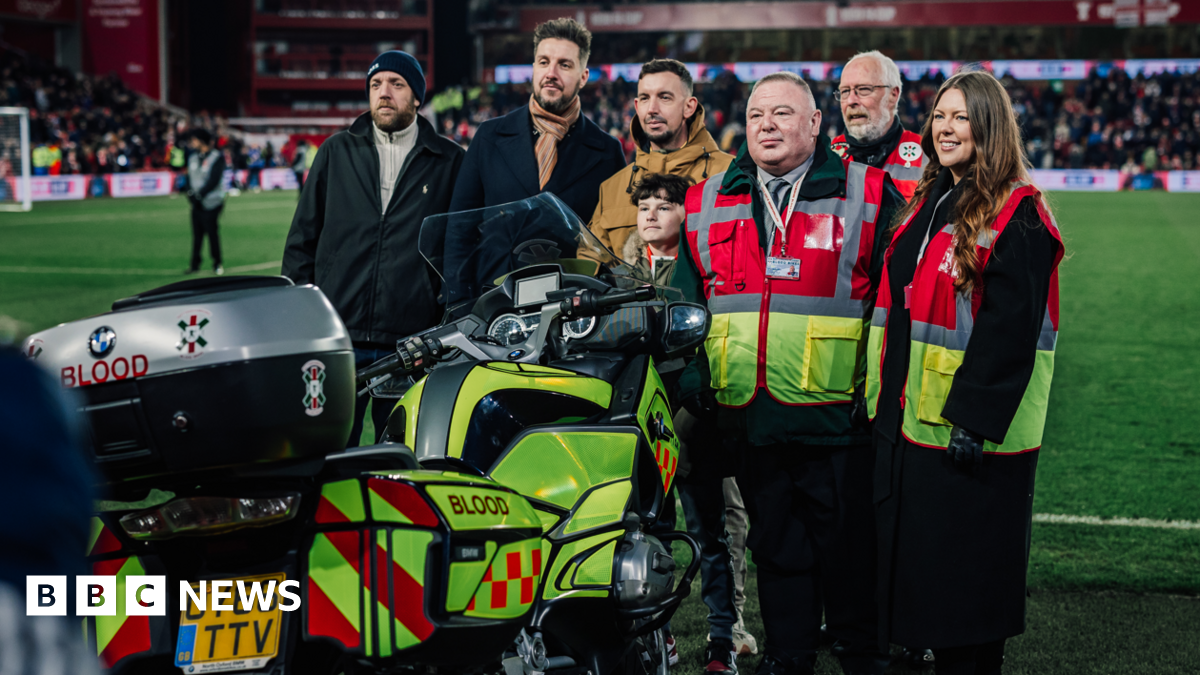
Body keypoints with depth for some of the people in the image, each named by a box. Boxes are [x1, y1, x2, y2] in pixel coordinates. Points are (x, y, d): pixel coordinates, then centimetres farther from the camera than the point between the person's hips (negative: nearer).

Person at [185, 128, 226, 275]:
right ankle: (195, 264, 10)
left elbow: (214, 180, -14)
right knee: (197, 234, 5)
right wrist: (191, 193, -6)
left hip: (211, 203, -6)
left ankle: (217, 264, 9)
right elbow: (190, 176, 11)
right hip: (197, 202, 6)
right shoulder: (193, 157, 12)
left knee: (212, 234, -2)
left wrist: (200, 194, -15)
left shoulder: (217, 157, -8)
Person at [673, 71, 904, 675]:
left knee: (849, 546, 5)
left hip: (837, 416, -3)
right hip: (749, 419, 4)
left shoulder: (868, 194, 0)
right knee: (775, 545, 13)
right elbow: (685, 301, 17)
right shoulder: (707, 203, 11)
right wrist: (690, 375, 4)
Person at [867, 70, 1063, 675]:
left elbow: (1009, 329, -18)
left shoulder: (1016, 217, -10)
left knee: (964, 581, -1)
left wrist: (973, 418, -22)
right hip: (906, 421, 8)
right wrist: (880, 396, 16)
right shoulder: (928, 205, 15)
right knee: (919, 573, 13)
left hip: (974, 436, -8)